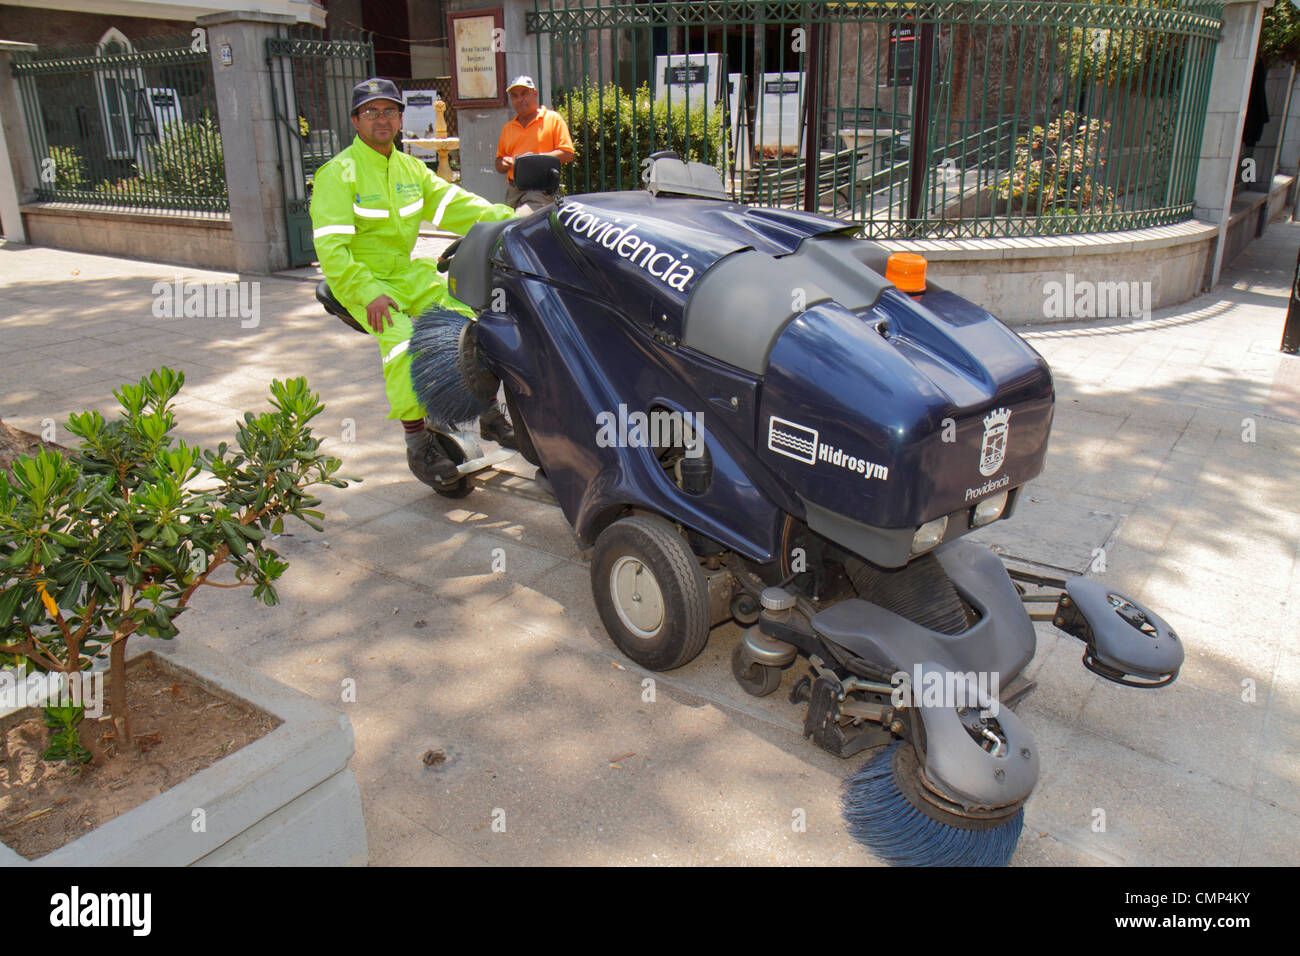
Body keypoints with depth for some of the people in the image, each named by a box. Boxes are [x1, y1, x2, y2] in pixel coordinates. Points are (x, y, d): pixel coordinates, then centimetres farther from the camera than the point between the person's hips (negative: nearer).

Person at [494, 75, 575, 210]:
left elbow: (568, 154, -1)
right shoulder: (507, 128, 23)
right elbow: (499, 164, 27)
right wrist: (503, 163, 1)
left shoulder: (553, 119, 8)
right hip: (512, 192, 5)